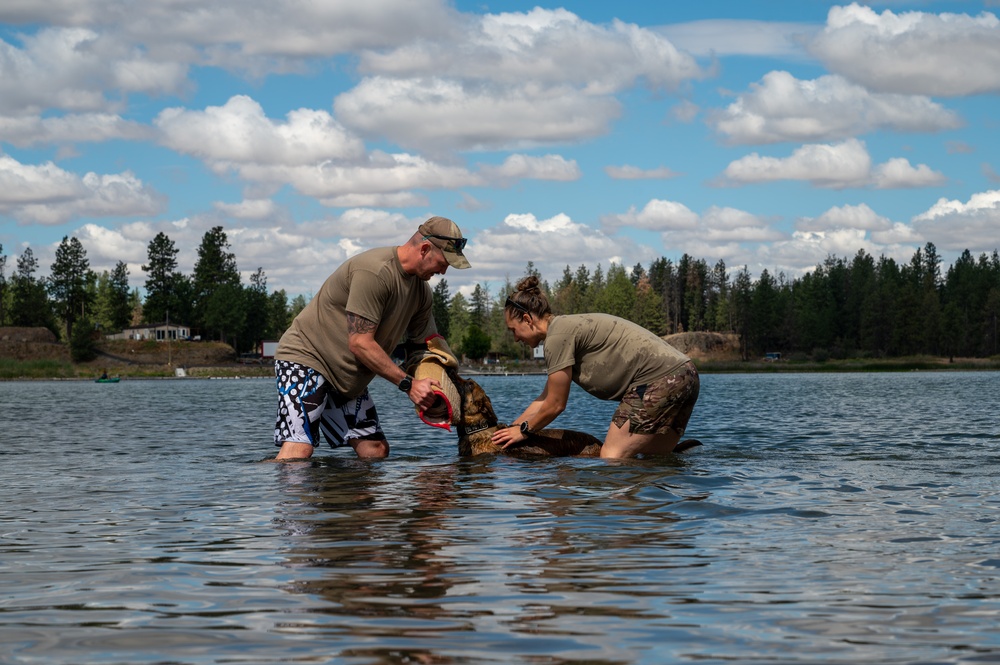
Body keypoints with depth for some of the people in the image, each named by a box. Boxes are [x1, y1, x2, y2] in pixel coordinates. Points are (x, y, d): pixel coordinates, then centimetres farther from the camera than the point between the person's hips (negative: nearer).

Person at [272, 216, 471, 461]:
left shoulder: (420, 289, 6)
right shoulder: (375, 272, -24)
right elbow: (360, 343, -25)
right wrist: (408, 384, -23)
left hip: (348, 379, 9)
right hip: (306, 356, -9)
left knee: (375, 449, -2)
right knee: (298, 448, -24)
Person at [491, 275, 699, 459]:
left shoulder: (558, 336, -9)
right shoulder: (569, 329, 22)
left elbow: (555, 405, -3)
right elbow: (544, 399, 29)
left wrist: (524, 430, 13)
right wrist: (511, 428, 30)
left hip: (659, 380, -10)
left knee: (611, 457, -11)